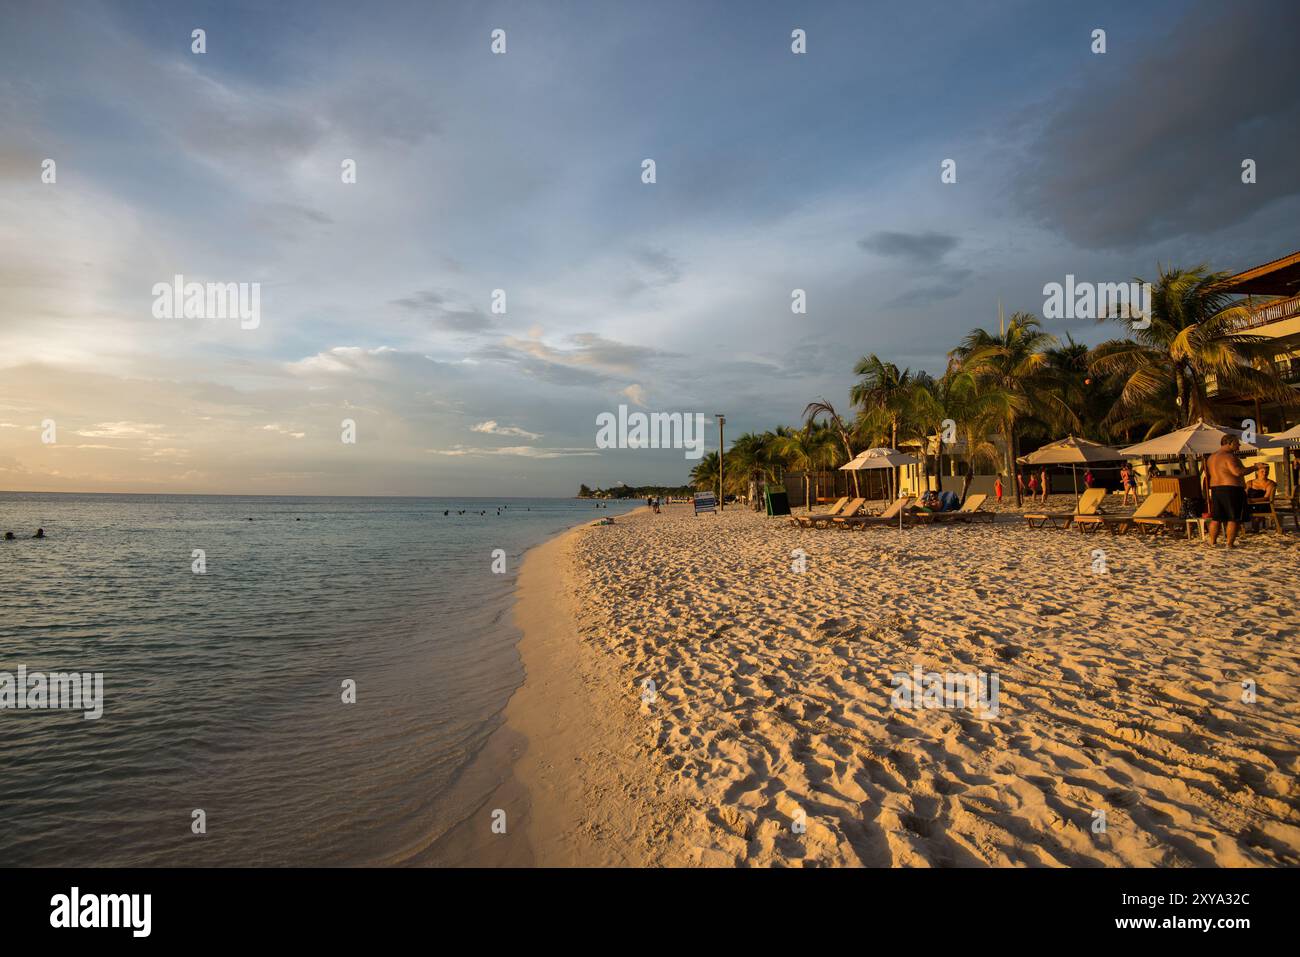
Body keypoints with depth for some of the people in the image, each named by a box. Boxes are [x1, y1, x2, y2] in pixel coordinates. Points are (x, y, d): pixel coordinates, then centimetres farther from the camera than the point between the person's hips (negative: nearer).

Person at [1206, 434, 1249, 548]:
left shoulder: (1211, 458, 14)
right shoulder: (1229, 456, -13)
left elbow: (1208, 474, 19)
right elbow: (1238, 472, -24)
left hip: (1215, 489, 8)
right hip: (1232, 490, -8)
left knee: (1216, 518, 11)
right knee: (1234, 519, -1)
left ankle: (1212, 542, 11)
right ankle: (1230, 544, -3)